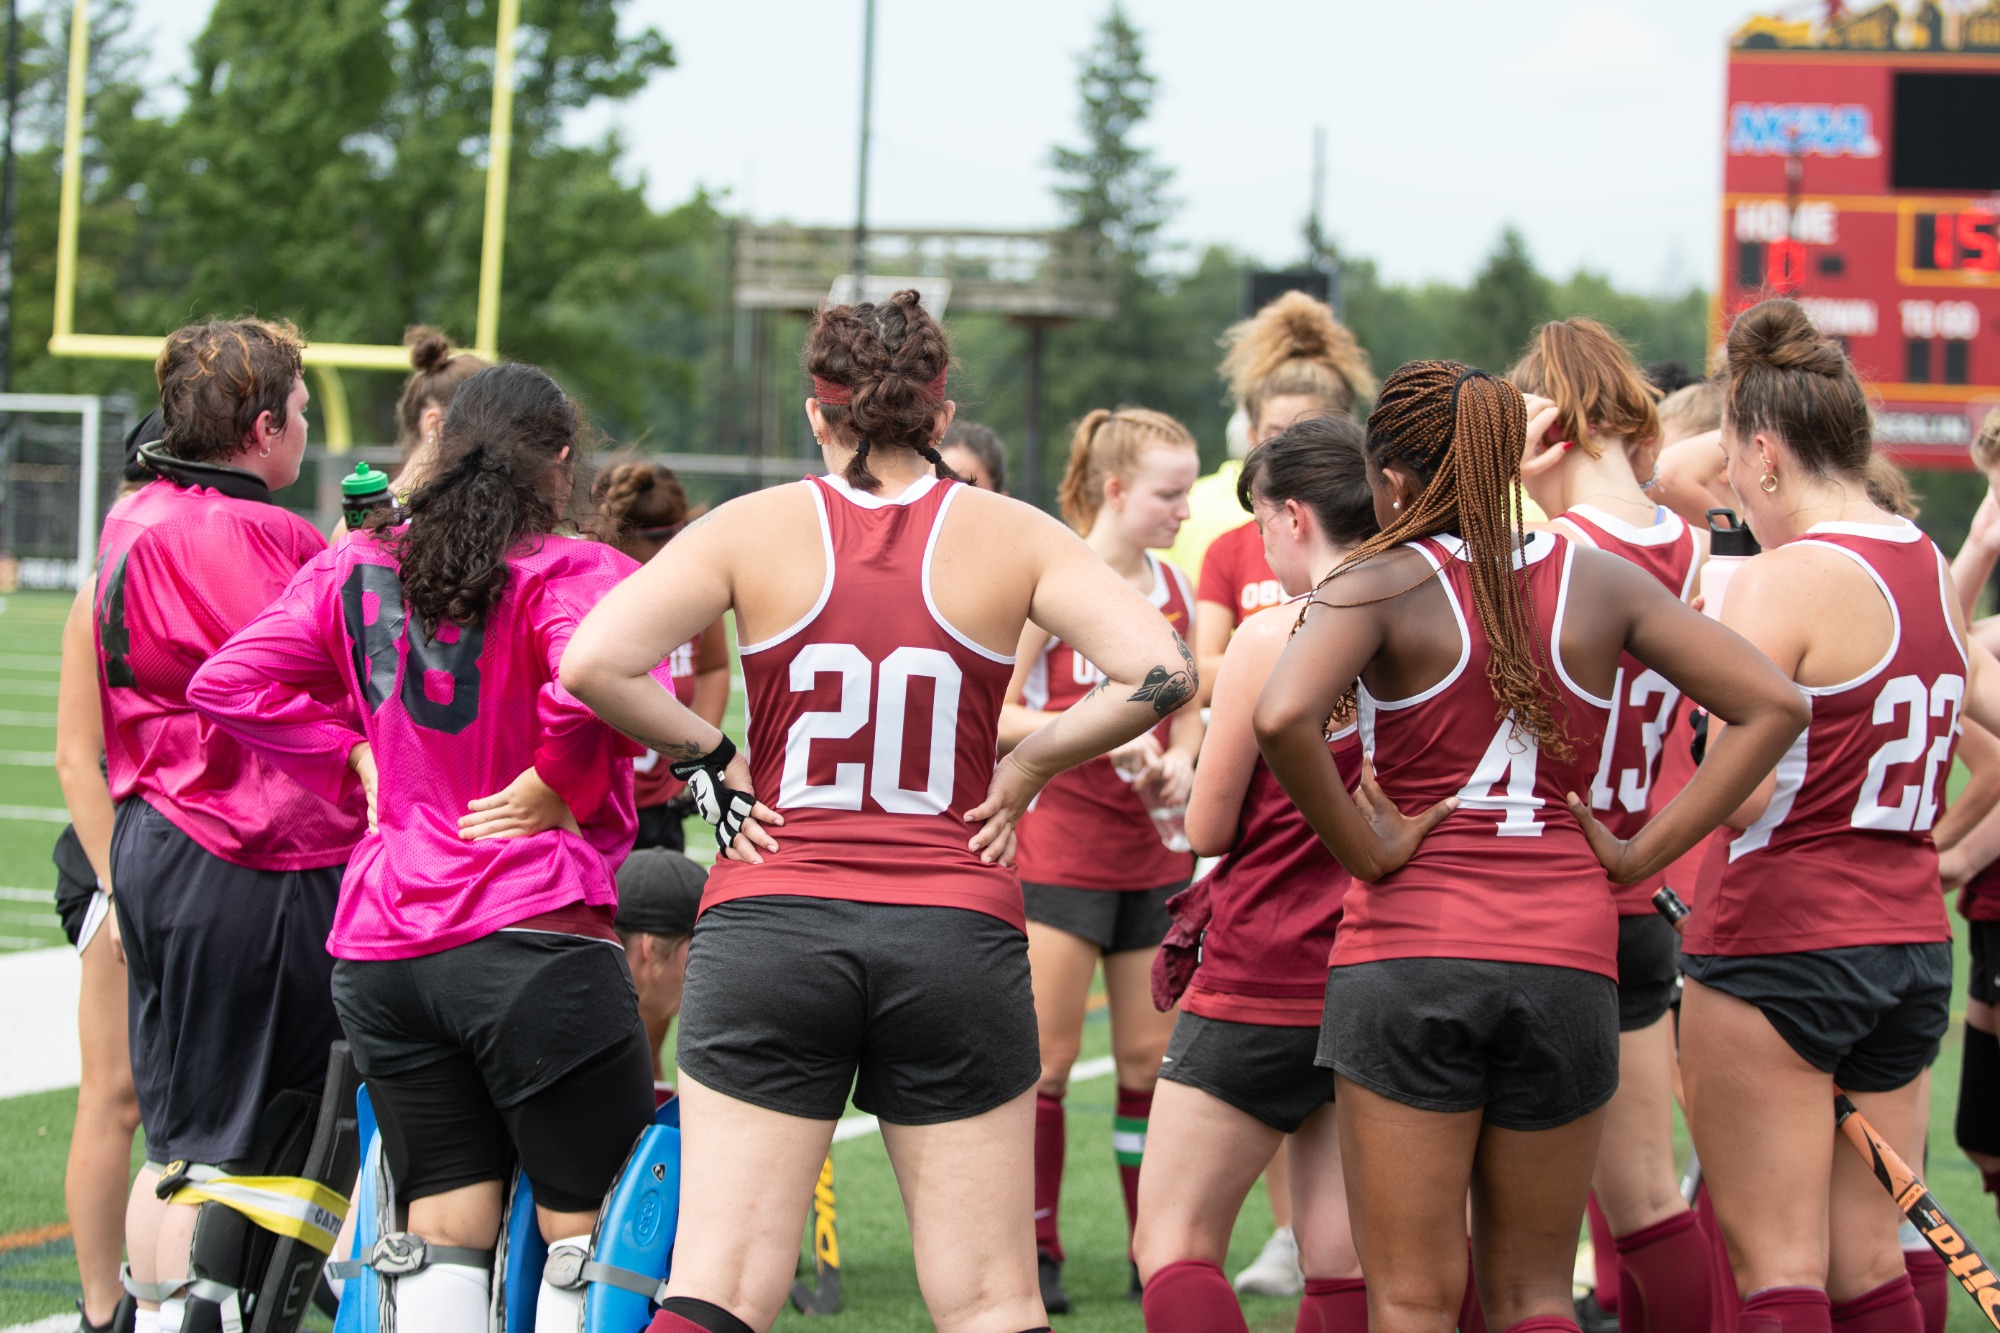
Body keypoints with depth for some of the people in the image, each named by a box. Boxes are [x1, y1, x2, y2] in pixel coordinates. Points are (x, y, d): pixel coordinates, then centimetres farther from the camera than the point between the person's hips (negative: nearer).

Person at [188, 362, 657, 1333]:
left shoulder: (354, 569, 10)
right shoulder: (570, 572, -8)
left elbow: (227, 683, 10)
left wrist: (354, 760, 10)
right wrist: (558, 784, -12)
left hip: (378, 948, 6)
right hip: (534, 940, -6)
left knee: (443, 1235, 12)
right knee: (591, 1232, 5)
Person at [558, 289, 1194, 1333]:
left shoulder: (755, 527, 1)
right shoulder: (1009, 536, 2)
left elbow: (591, 664, -10)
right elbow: (1159, 673, -8)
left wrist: (709, 758, 3)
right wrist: (1026, 766, 4)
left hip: (768, 929, 0)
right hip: (957, 929, 0)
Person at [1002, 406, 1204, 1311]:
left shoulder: (1172, 588, 8)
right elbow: (997, 716, -12)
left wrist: (1179, 763, -2)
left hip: (1153, 852, 6)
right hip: (1061, 842, -5)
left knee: (1153, 1056, 7)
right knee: (1047, 1057, -3)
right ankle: (1034, 1254, 7)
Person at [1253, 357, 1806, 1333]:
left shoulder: (1382, 583, -5)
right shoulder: (1597, 580, 6)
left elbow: (1282, 718, -24)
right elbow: (1773, 706, 4)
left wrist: (1365, 851, -10)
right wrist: (1640, 854, 3)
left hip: (1408, 951, -3)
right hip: (1567, 957, 3)